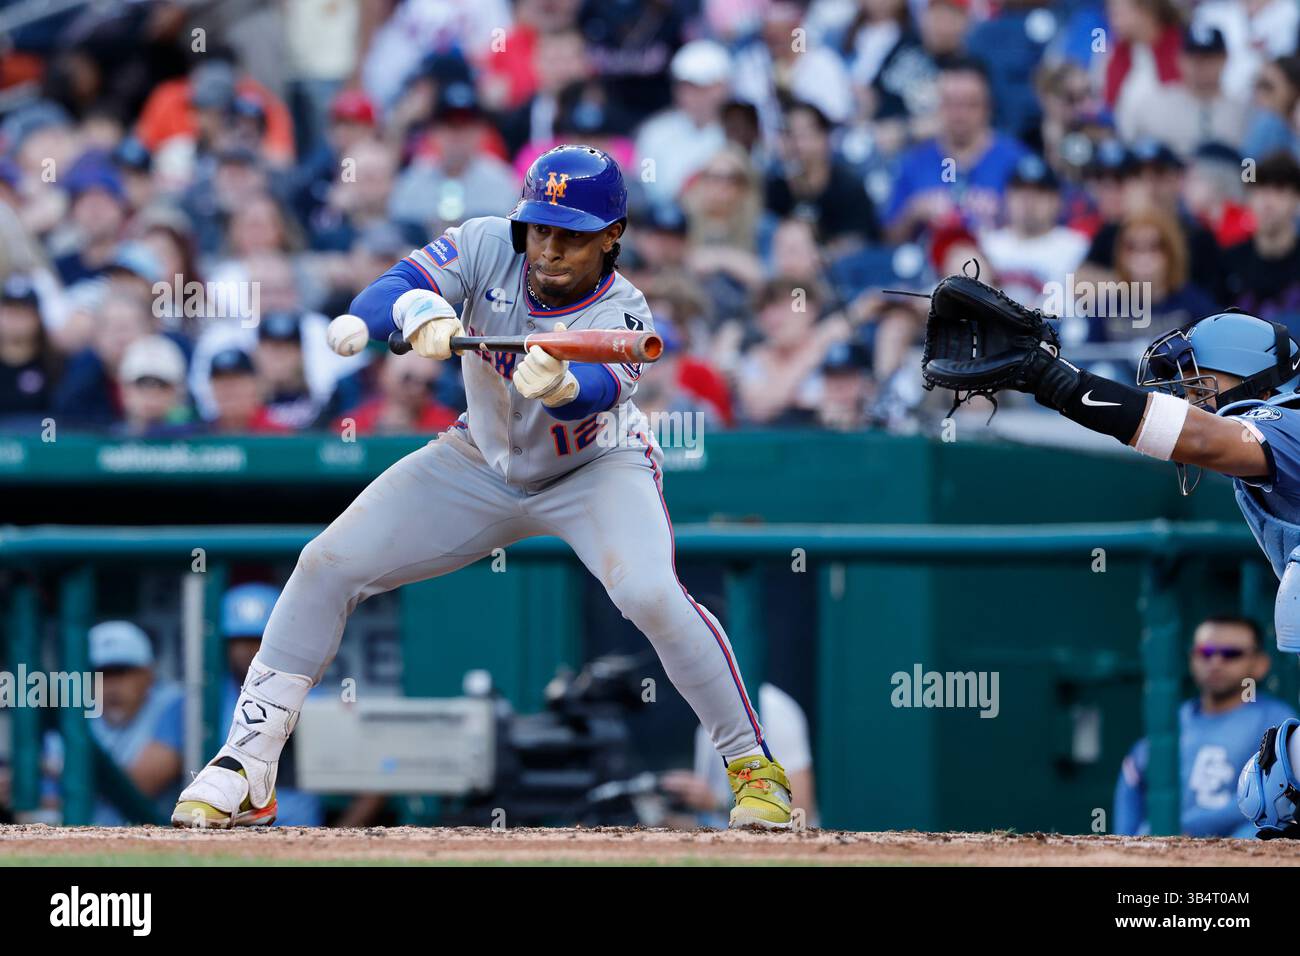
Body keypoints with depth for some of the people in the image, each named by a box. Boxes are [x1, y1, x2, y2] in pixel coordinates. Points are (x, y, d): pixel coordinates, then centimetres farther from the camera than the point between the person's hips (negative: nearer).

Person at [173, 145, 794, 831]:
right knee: (327, 566, -7)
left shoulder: (620, 313, -29)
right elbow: (369, 306, -31)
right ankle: (245, 773, 2)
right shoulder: (486, 248, -22)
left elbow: (602, 388, -49)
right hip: (482, 461, 4)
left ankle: (752, 764, -11)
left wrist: (559, 387, -72)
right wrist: (417, 307, -53)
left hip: (594, 469, -3)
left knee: (650, 594, -31)